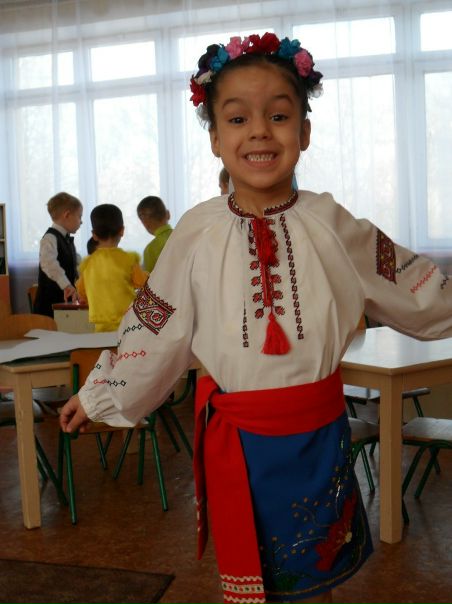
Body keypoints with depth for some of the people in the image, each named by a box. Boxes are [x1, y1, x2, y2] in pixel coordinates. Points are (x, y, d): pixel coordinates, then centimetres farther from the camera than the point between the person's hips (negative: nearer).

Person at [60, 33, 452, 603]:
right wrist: (97, 395, 8)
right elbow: (150, 327, 2)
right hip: (234, 432, 0)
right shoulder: (198, 232, -7)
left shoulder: (330, 224, -7)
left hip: (319, 429, 1)